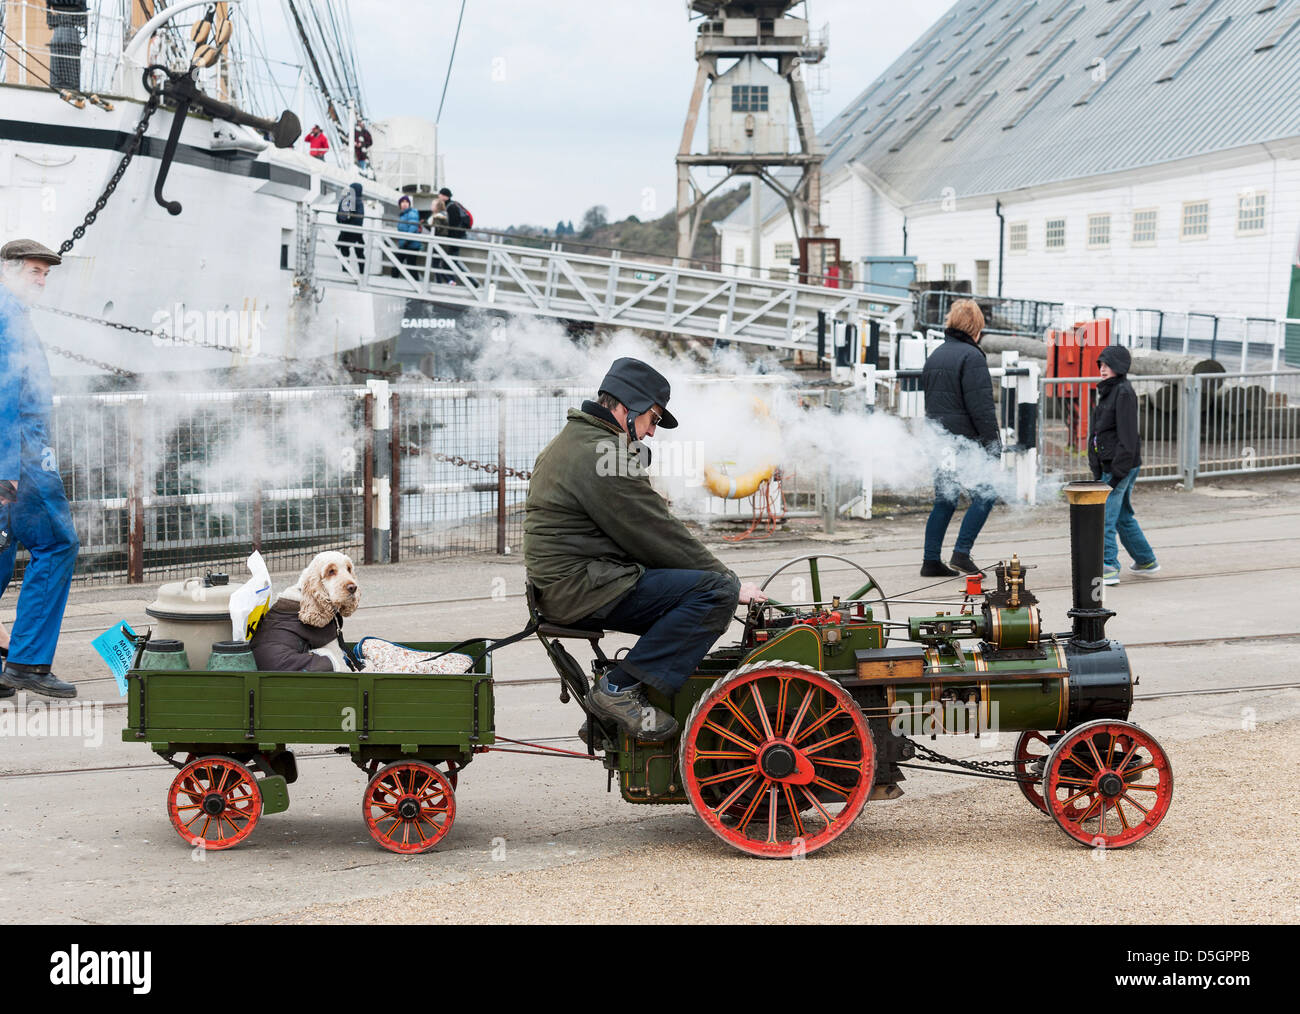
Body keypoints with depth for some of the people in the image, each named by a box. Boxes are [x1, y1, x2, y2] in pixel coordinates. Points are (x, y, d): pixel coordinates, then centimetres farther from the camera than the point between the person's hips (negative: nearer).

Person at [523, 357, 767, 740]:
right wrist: (733, 583, -7)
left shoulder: (571, 442, 19)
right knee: (717, 592, -19)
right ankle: (620, 688, -17)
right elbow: (659, 536, -15)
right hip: (583, 589, -11)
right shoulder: (602, 456, -15)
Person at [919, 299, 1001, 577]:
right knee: (984, 495, -2)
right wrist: (993, 444, -12)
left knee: (944, 500, 12)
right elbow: (981, 406, -15)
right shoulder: (971, 356, -11)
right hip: (964, 441, -8)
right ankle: (961, 553, -9)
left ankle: (931, 561, 11)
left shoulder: (935, 356, 16)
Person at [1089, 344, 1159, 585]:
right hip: (1107, 466, 10)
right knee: (1123, 516, 18)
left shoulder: (1124, 393, -13)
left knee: (1105, 517, -13)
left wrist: (1119, 472, -21)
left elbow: (1127, 436, -18)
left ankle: (1109, 568, -14)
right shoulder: (1107, 391, 16)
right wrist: (1098, 470, 20)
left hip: (1121, 466, -10)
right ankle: (1146, 560, 30)